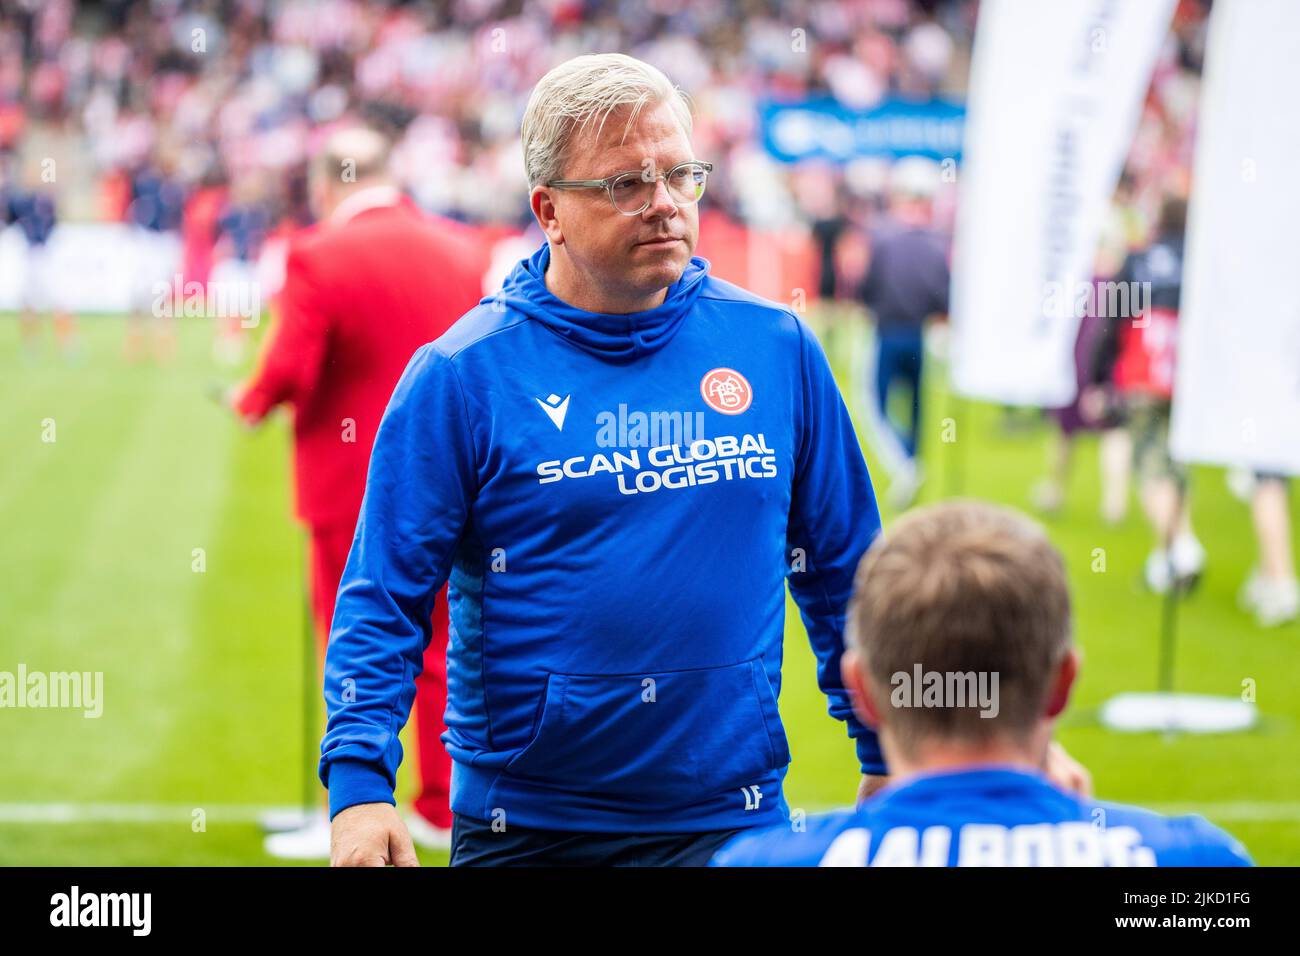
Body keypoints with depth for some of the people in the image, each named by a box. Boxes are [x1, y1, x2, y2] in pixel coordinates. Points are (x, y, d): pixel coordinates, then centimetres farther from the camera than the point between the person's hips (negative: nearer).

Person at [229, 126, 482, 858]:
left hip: (355, 485, -4)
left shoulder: (320, 258, -15)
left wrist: (250, 401, 1)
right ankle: (444, 812, 19)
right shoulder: (461, 252, 2)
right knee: (439, 655, 14)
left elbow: (290, 371, -19)